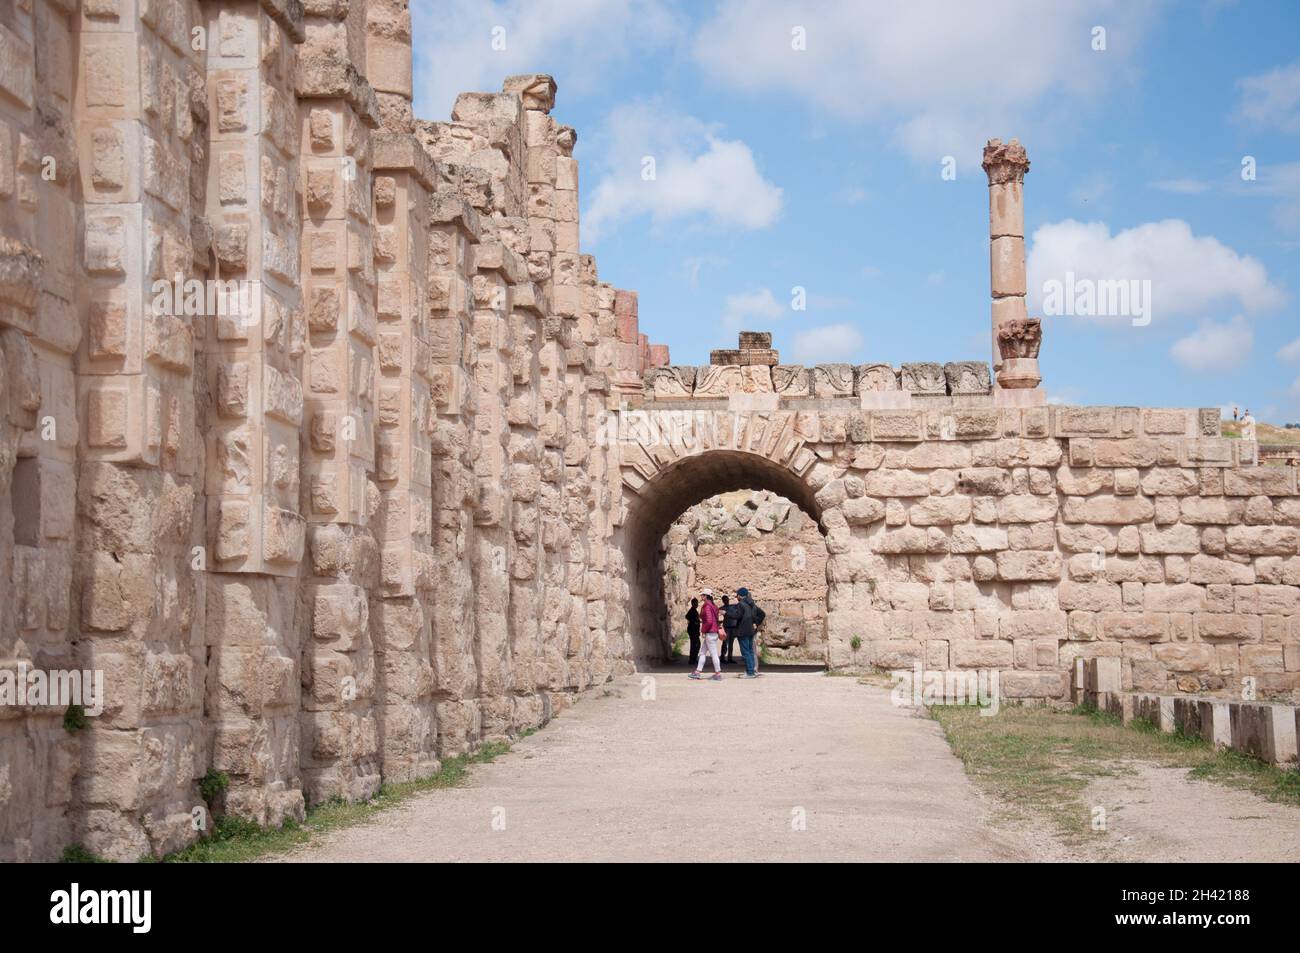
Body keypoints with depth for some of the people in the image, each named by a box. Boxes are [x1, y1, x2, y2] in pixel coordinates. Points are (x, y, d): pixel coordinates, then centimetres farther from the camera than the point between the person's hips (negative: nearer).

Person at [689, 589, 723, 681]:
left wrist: (703, 630, -11)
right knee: (702, 652, 15)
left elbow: (709, 621, -23)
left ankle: (718, 674, -2)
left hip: (710, 633, -10)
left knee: (713, 654, -5)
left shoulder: (707, 606, -16)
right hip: (714, 632, 10)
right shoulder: (713, 605, 14)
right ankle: (697, 672, 18)